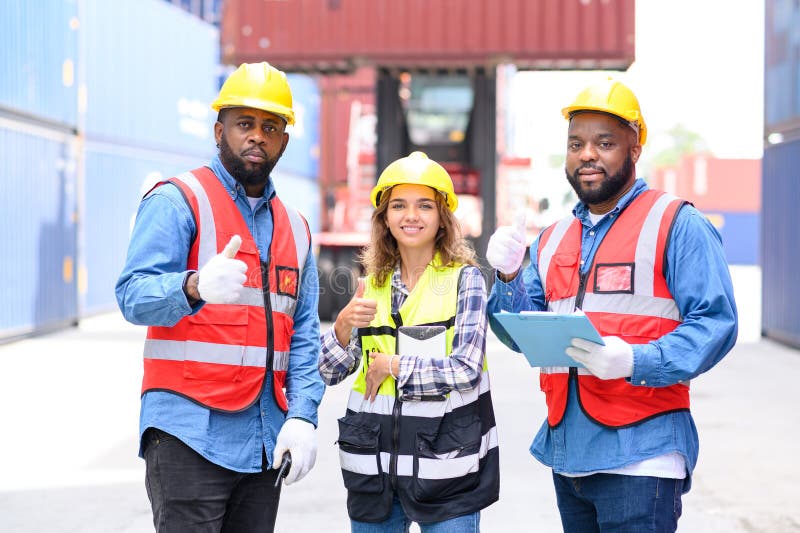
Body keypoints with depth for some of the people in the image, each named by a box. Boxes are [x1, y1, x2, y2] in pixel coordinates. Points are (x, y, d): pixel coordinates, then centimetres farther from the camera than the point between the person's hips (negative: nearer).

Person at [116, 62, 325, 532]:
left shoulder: (294, 227, 17)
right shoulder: (178, 201, -3)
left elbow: (304, 333, 14)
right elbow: (134, 295, -17)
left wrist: (303, 416, -1)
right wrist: (196, 288, -38)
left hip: (266, 441, 6)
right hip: (191, 434, -6)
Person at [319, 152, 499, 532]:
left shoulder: (464, 279, -3)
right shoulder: (372, 283, 8)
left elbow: (467, 369, -13)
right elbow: (330, 373, 7)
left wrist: (392, 365, -10)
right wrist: (343, 325, -10)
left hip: (445, 455, -4)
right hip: (373, 456, 4)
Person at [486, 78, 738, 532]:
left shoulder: (677, 225, -3)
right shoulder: (553, 239, 17)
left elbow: (715, 323, -11)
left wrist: (636, 362, -25)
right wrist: (508, 277, -4)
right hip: (566, 450, 6)